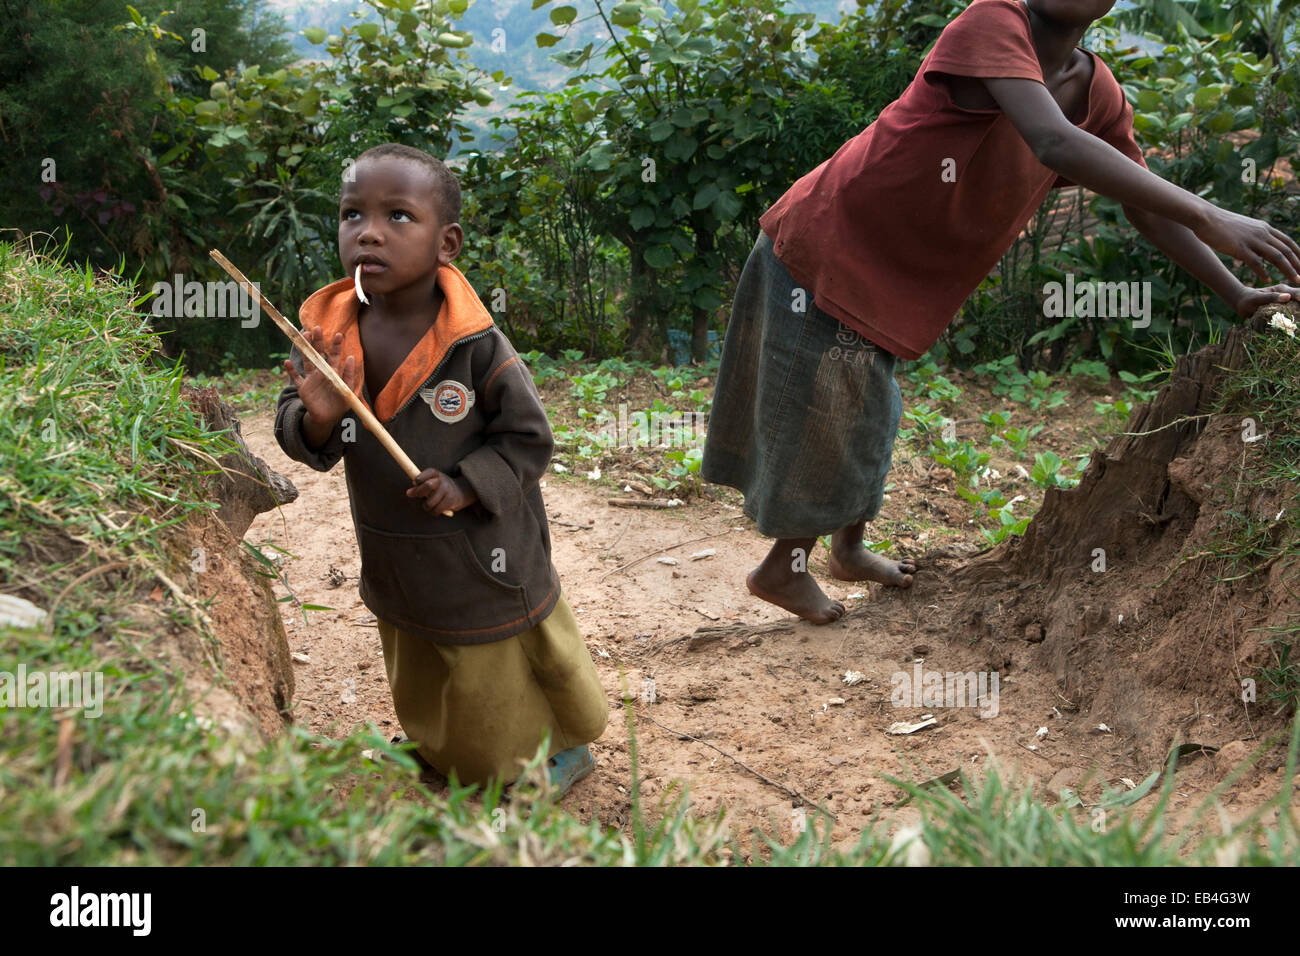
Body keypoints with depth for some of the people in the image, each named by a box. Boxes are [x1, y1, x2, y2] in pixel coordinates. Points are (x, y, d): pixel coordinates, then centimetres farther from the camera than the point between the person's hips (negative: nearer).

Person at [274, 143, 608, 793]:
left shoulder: (476, 346, -23)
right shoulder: (329, 335, -11)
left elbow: (528, 440, -13)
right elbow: (299, 439, -5)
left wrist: (465, 486, -26)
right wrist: (317, 418, -26)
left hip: (487, 573, -4)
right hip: (399, 576, 5)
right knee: (427, 713, 28)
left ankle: (564, 750, 43)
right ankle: (439, 761, 55)